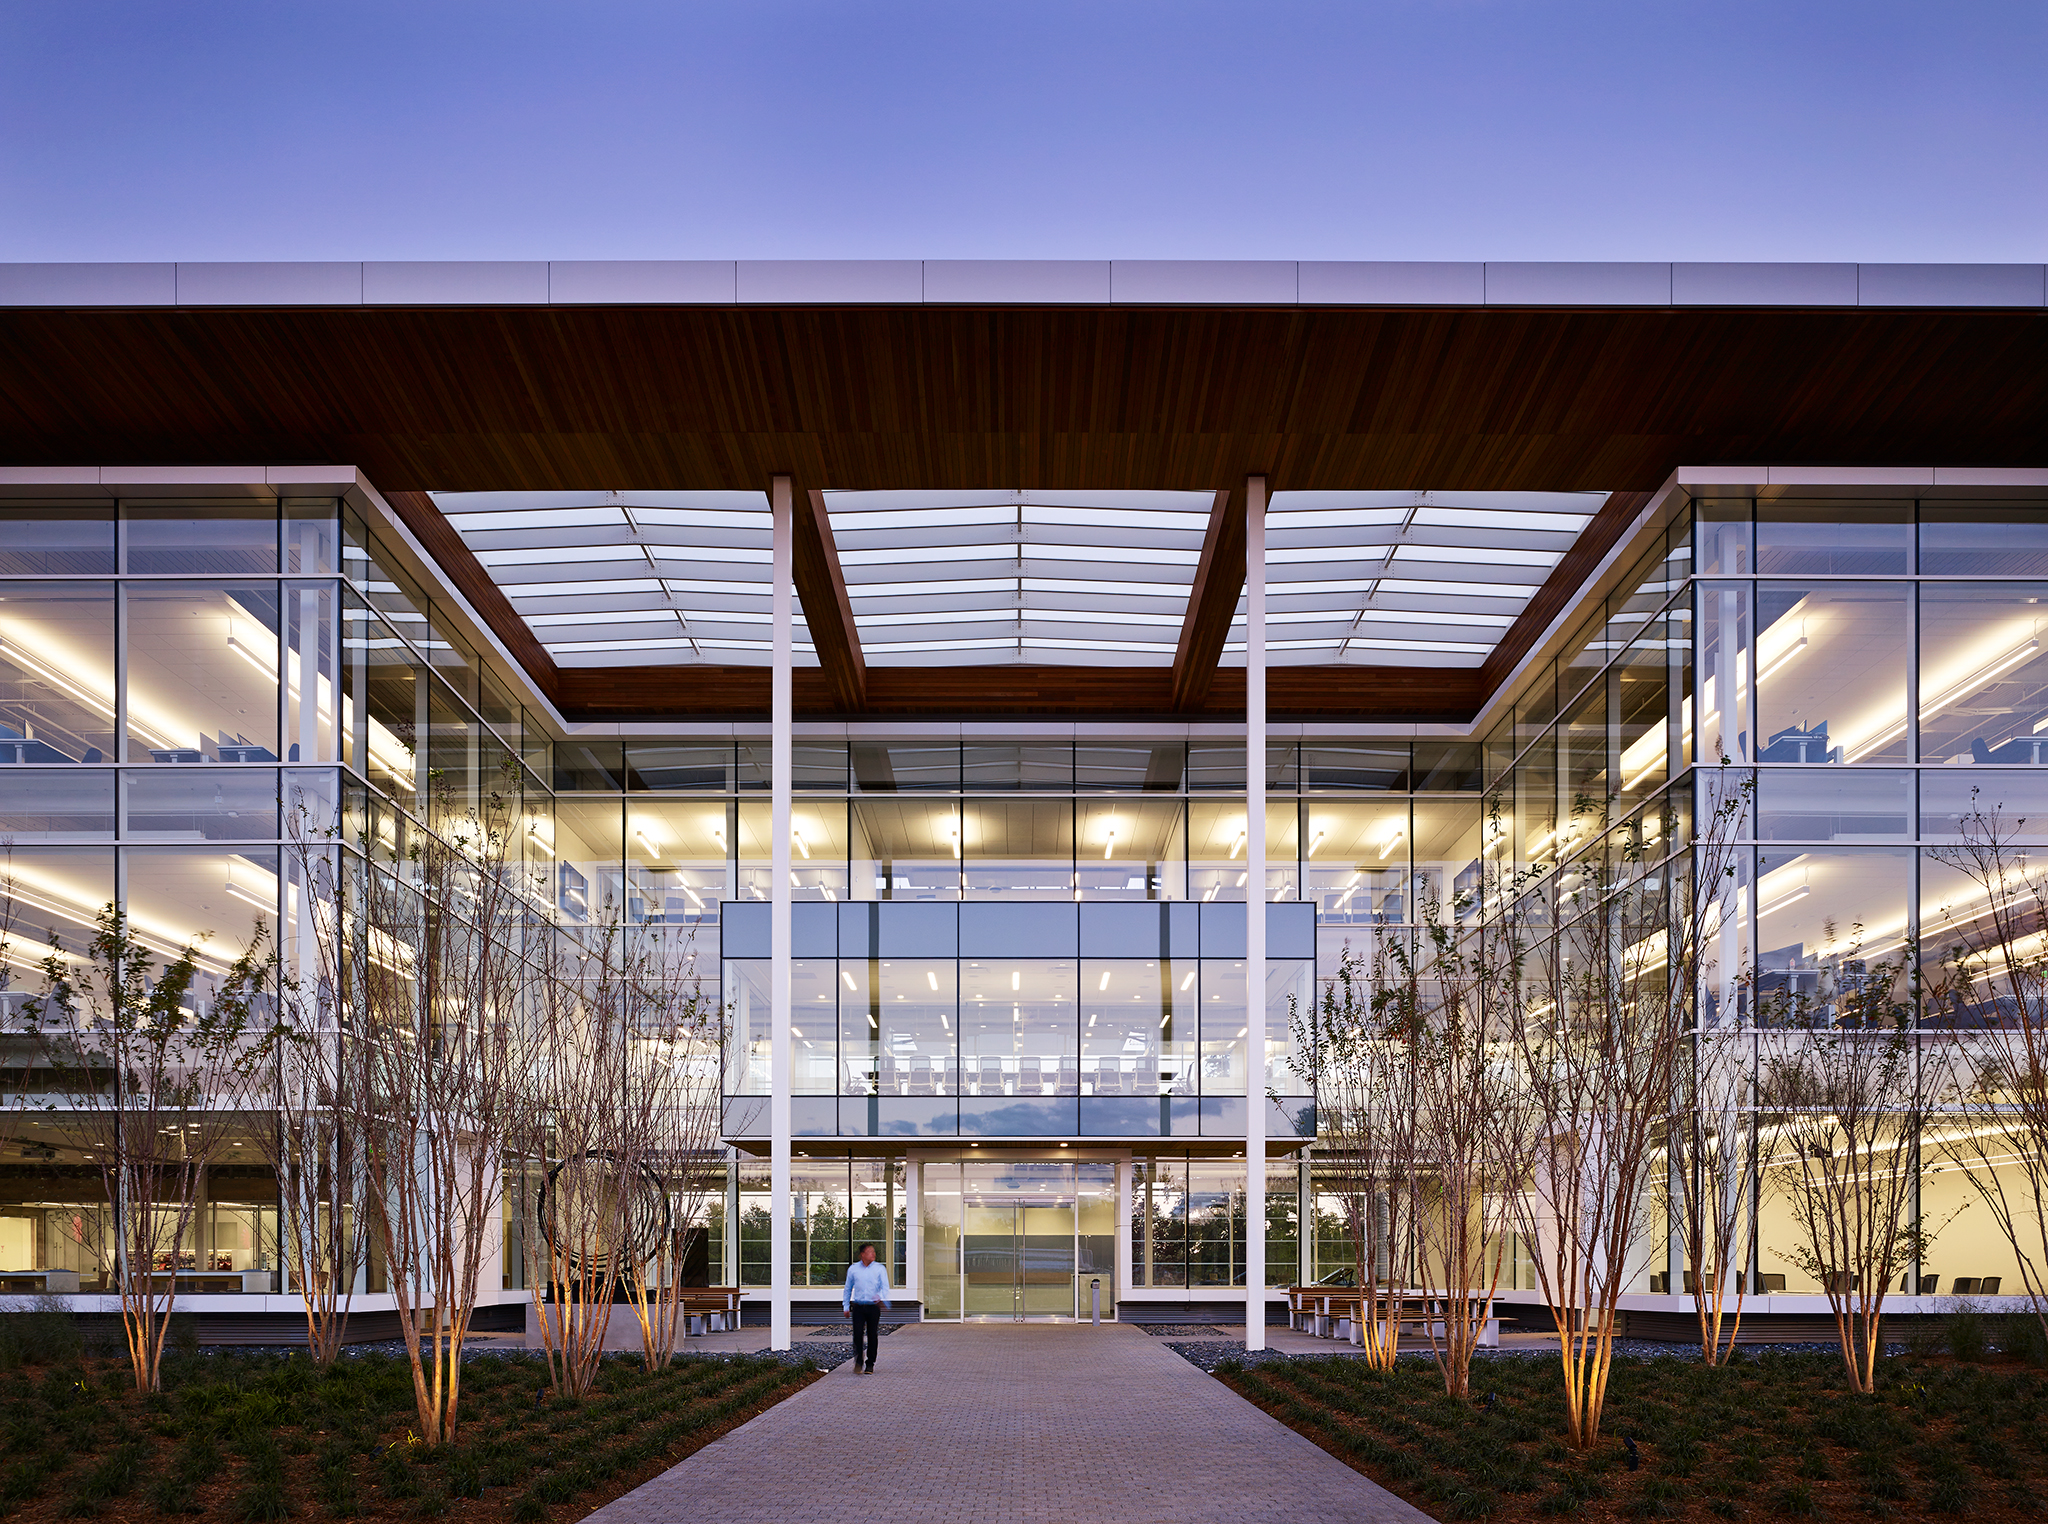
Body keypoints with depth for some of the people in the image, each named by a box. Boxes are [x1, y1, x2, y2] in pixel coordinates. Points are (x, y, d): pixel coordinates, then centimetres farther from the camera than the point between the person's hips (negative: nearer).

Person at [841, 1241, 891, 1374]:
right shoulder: (853, 1269, 8)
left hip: (873, 1307, 0)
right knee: (858, 1334, -11)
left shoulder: (880, 1269, 4)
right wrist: (846, 1307, 12)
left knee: (872, 1336, 0)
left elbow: (885, 1287, -4)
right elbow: (848, 1288, 16)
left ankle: (870, 1364, 11)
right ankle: (858, 1362, -1)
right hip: (858, 1307, 0)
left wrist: (880, 1297, -25)